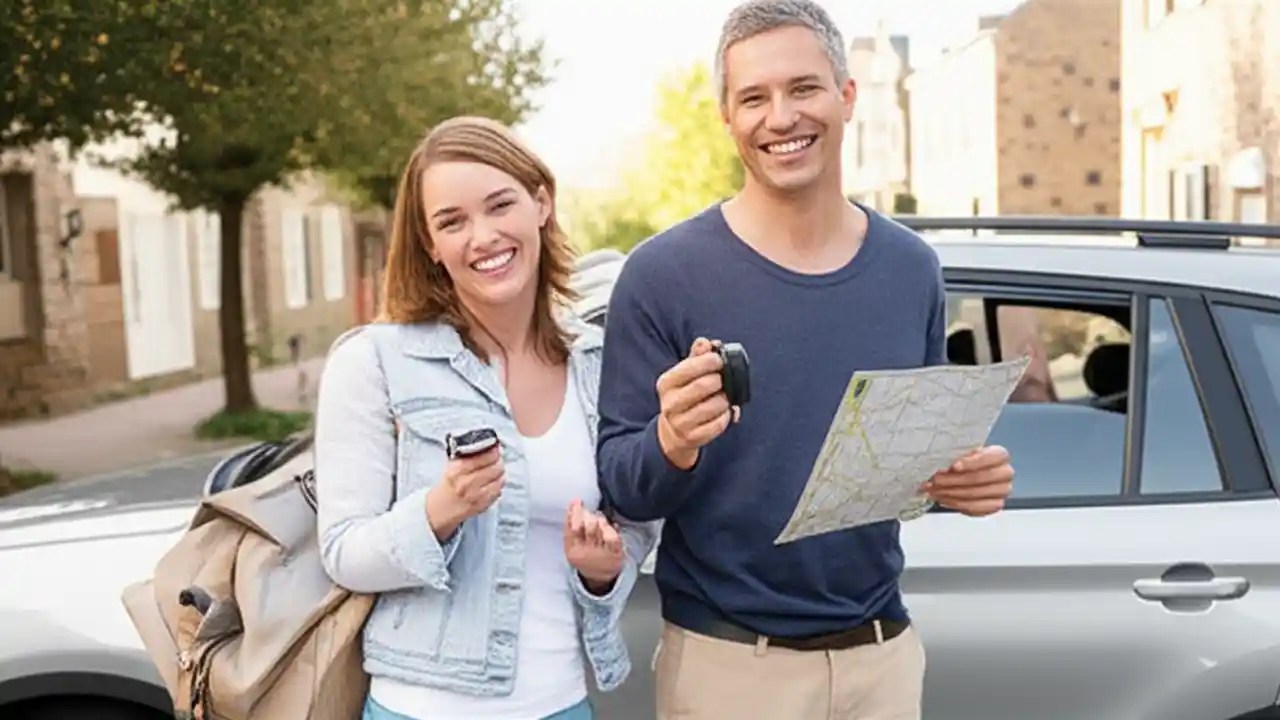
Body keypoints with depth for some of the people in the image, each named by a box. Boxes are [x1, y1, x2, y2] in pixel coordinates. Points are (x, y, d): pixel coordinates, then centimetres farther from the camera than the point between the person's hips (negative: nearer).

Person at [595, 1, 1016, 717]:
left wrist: (967, 476, -10)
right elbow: (620, 483, -9)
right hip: (724, 660, -3)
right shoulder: (663, 273, -12)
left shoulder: (912, 268, 0)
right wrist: (671, 445, -30)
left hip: (883, 650, 4)